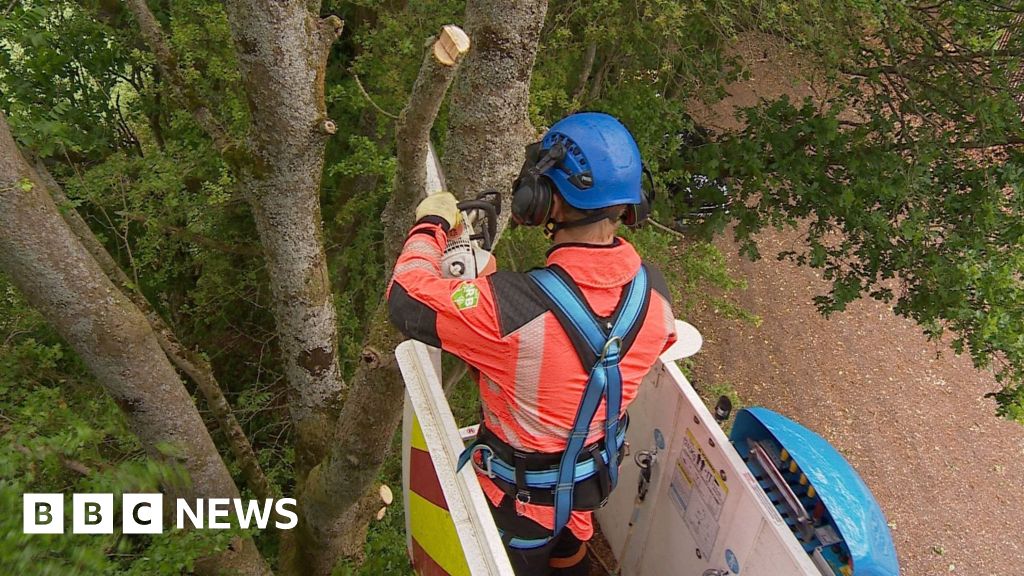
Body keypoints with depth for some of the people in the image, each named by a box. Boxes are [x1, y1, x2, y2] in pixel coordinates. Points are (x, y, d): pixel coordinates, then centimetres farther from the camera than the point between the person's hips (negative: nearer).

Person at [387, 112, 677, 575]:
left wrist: (430, 225, -10)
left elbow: (406, 300, -29)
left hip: (522, 493, -4)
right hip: (598, 475, 5)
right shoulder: (653, 289, -23)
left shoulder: (509, 307, -43)